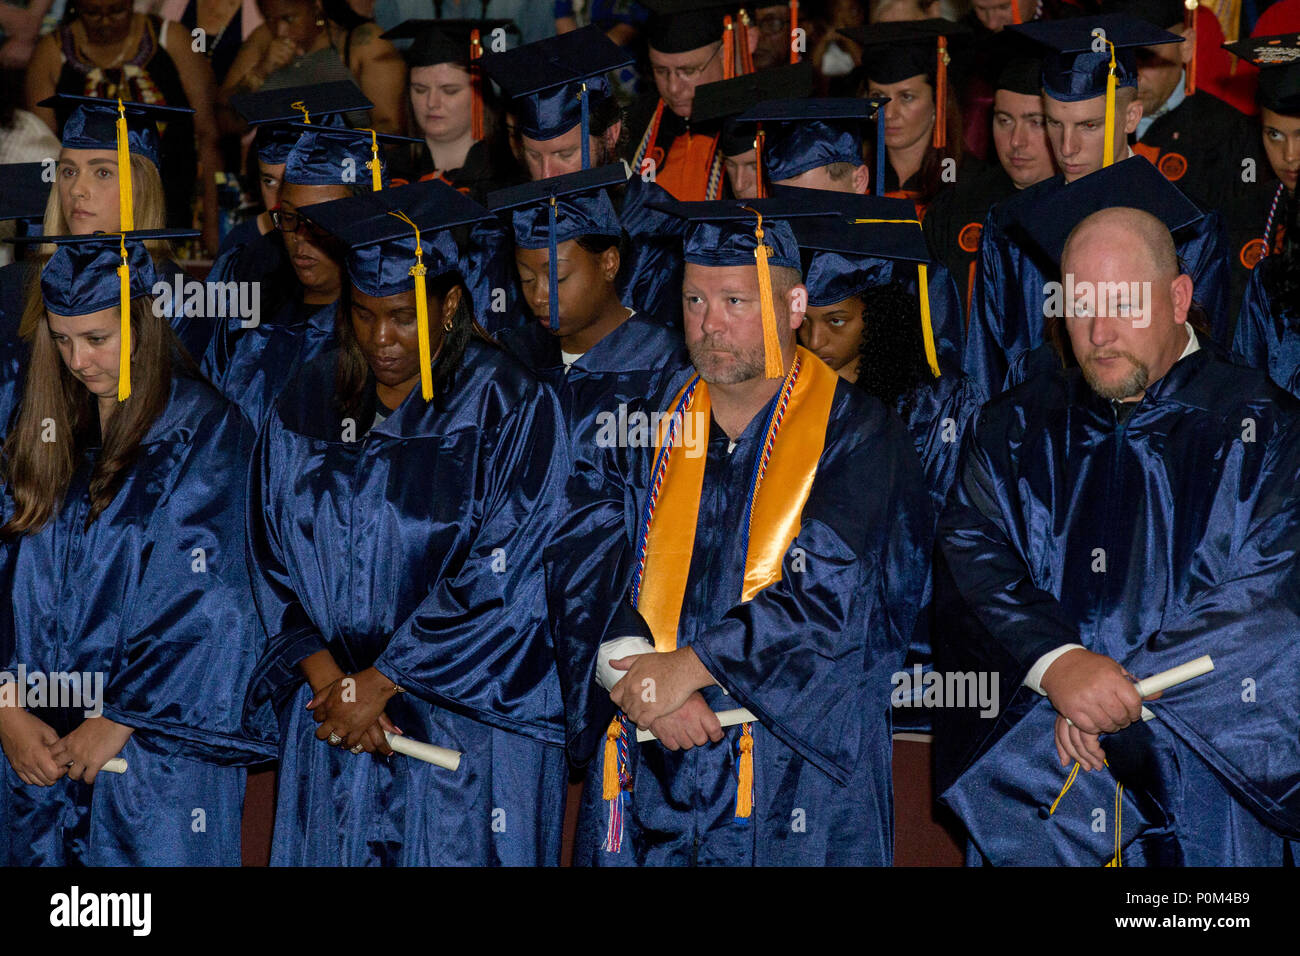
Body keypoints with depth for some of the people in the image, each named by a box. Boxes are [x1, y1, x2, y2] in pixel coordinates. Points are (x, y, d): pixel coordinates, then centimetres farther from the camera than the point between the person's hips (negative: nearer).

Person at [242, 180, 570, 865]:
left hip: (466, 720, -4)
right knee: (332, 854, 8)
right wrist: (327, 679, -10)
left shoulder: (511, 409, -9)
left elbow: (500, 578, -13)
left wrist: (377, 683, -12)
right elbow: (273, 558, 4)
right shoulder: (309, 403, 5)